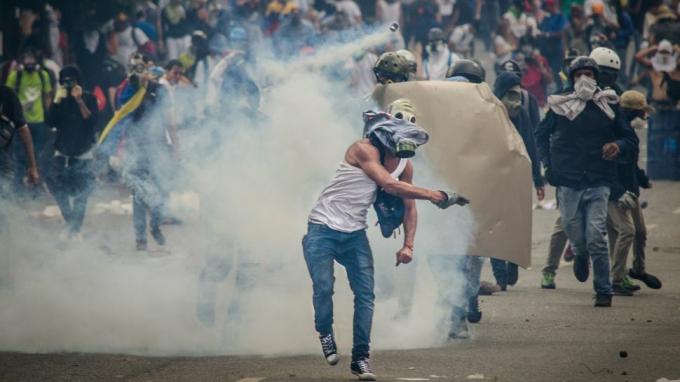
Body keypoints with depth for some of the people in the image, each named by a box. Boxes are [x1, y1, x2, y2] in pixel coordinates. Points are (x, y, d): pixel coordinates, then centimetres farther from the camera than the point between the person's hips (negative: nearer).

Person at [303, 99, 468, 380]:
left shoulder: (405, 164, 2)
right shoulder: (364, 149, -20)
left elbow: (409, 207, 10)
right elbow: (390, 185, -29)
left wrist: (408, 245, -4)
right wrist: (435, 196, -30)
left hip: (354, 234, 6)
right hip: (323, 230, -6)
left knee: (365, 294, -6)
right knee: (323, 287, -16)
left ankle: (360, 358, 2)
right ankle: (325, 333, 13)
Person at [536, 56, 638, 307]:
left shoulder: (608, 105, 5)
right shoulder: (560, 106, 5)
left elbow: (631, 138, 11)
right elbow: (541, 135, 19)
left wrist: (618, 145, -11)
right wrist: (547, 164, 7)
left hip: (598, 183, -1)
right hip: (568, 182, 1)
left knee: (596, 237, -12)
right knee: (575, 237, 7)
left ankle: (604, 291, -3)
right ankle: (580, 256, 44)